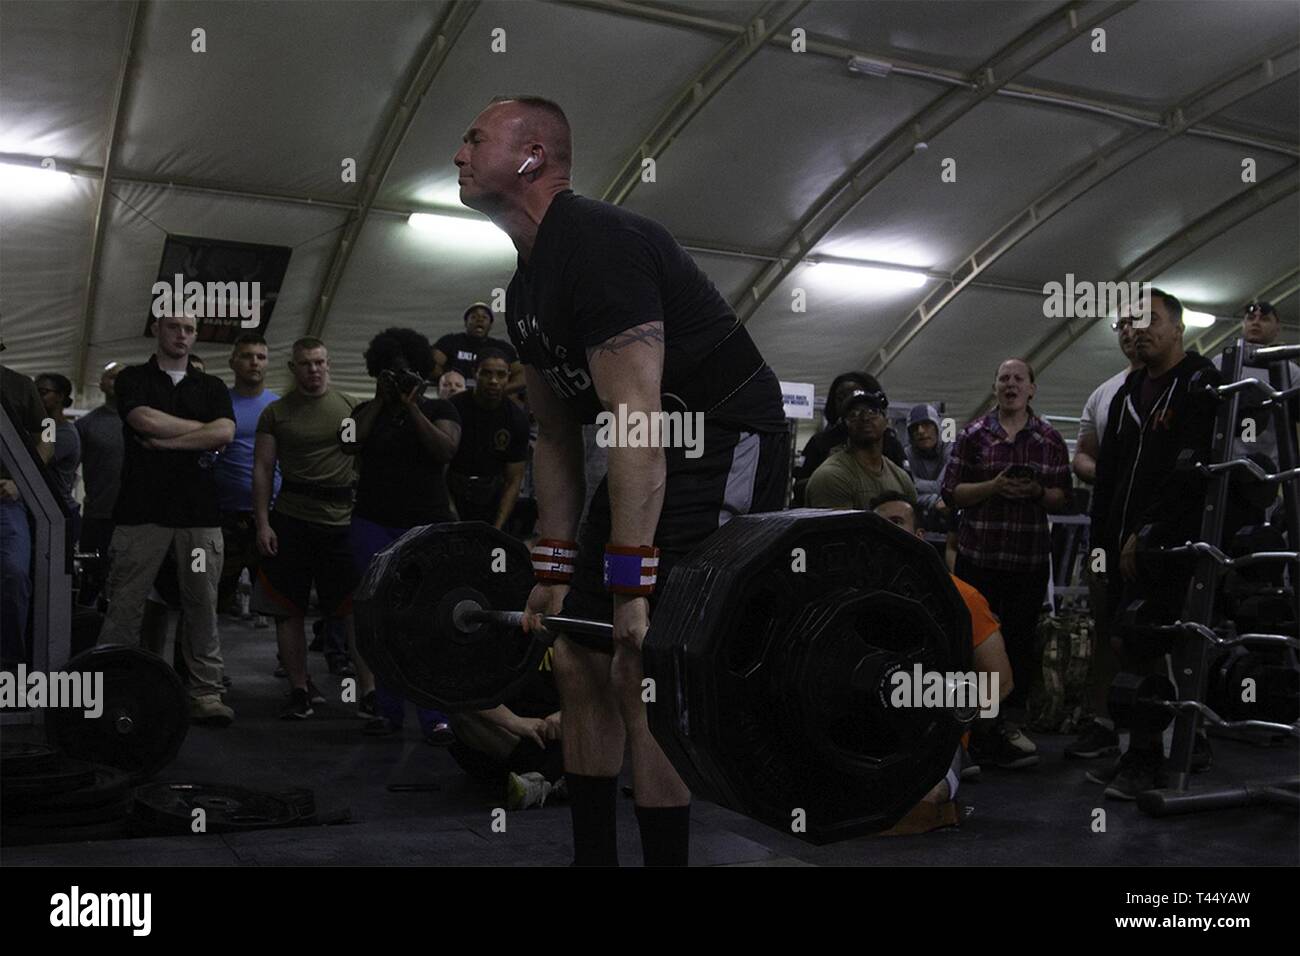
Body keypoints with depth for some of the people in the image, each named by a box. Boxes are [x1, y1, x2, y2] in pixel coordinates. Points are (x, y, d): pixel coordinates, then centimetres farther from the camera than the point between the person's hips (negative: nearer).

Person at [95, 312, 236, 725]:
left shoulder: (212, 387, 16)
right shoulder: (133, 378, 10)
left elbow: (225, 433, -2)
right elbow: (145, 421, -11)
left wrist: (167, 440, -8)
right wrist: (202, 429, -2)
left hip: (200, 512, 2)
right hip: (143, 509, -2)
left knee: (202, 606, 2)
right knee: (125, 606, -2)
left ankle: (206, 694, 7)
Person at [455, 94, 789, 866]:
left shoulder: (597, 245, -20)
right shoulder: (529, 286, 12)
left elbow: (635, 415, -27)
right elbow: (557, 436, 14)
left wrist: (631, 584, -29)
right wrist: (555, 572, 13)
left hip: (727, 445, -10)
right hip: (654, 457, 10)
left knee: (645, 672, -15)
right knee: (579, 659, 9)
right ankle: (594, 856, 22)